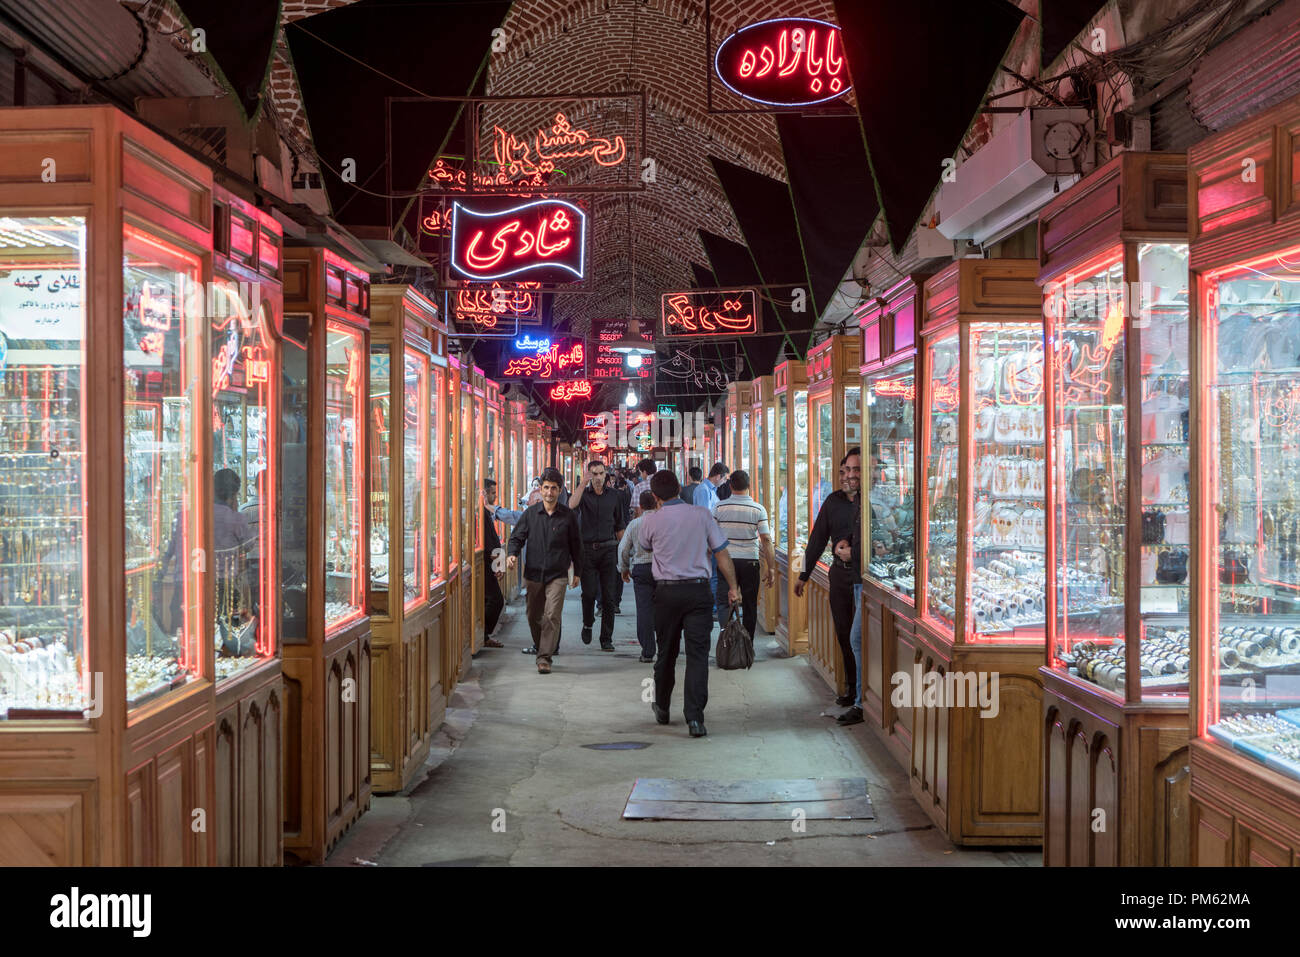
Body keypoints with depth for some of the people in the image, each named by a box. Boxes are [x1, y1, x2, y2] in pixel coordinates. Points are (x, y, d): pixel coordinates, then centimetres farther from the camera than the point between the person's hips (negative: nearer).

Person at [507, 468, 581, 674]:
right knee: (534, 617, 12)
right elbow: (517, 537, 8)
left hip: (557, 574, -2)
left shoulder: (568, 515, 0)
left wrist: (576, 571, 13)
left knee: (552, 615, -14)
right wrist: (513, 554, -12)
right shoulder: (530, 513, 3)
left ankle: (544, 657, -12)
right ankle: (541, 648, 34)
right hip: (533, 573, 2)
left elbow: (576, 544, 9)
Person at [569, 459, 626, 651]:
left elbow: (620, 526, 15)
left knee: (608, 596, 0)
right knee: (589, 593, -7)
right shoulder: (584, 494, 3)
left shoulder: (614, 496, 9)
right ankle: (588, 624, 22)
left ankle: (606, 639, 6)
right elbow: (572, 505, -21)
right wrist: (584, 483, -23)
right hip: (587, 549, -1)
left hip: (608, 549, 1)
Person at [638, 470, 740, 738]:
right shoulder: (702, 514, -2)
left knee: (666, 652, 16)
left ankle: (662, 708, 33)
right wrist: (733, 586, 8)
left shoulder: (650, 520, -3)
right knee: (697, 653, -2)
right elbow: (721, 553, 0)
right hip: (699, 590, -1)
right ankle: (695, 718, -10)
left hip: (667, 592, 1)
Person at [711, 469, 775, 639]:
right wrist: (771, 568, -1)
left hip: (726, 561, 0)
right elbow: (766, 539, -7)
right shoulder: (758, 509, -4)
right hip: (750, 562, 0)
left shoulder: (719, 507, -2)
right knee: (750, 607, 10)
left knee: (724, 604, 6)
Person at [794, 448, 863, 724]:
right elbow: (818, 539, 17)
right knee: (843, 633, 12)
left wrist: (851, 552, -12)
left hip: (865, 576, -6)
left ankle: (862, 703, -7)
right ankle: (851, 688, 27)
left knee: (857, 638, -10)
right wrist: (804, 574, 19)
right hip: (840, 573, 6)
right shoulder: (833, 501, 11)